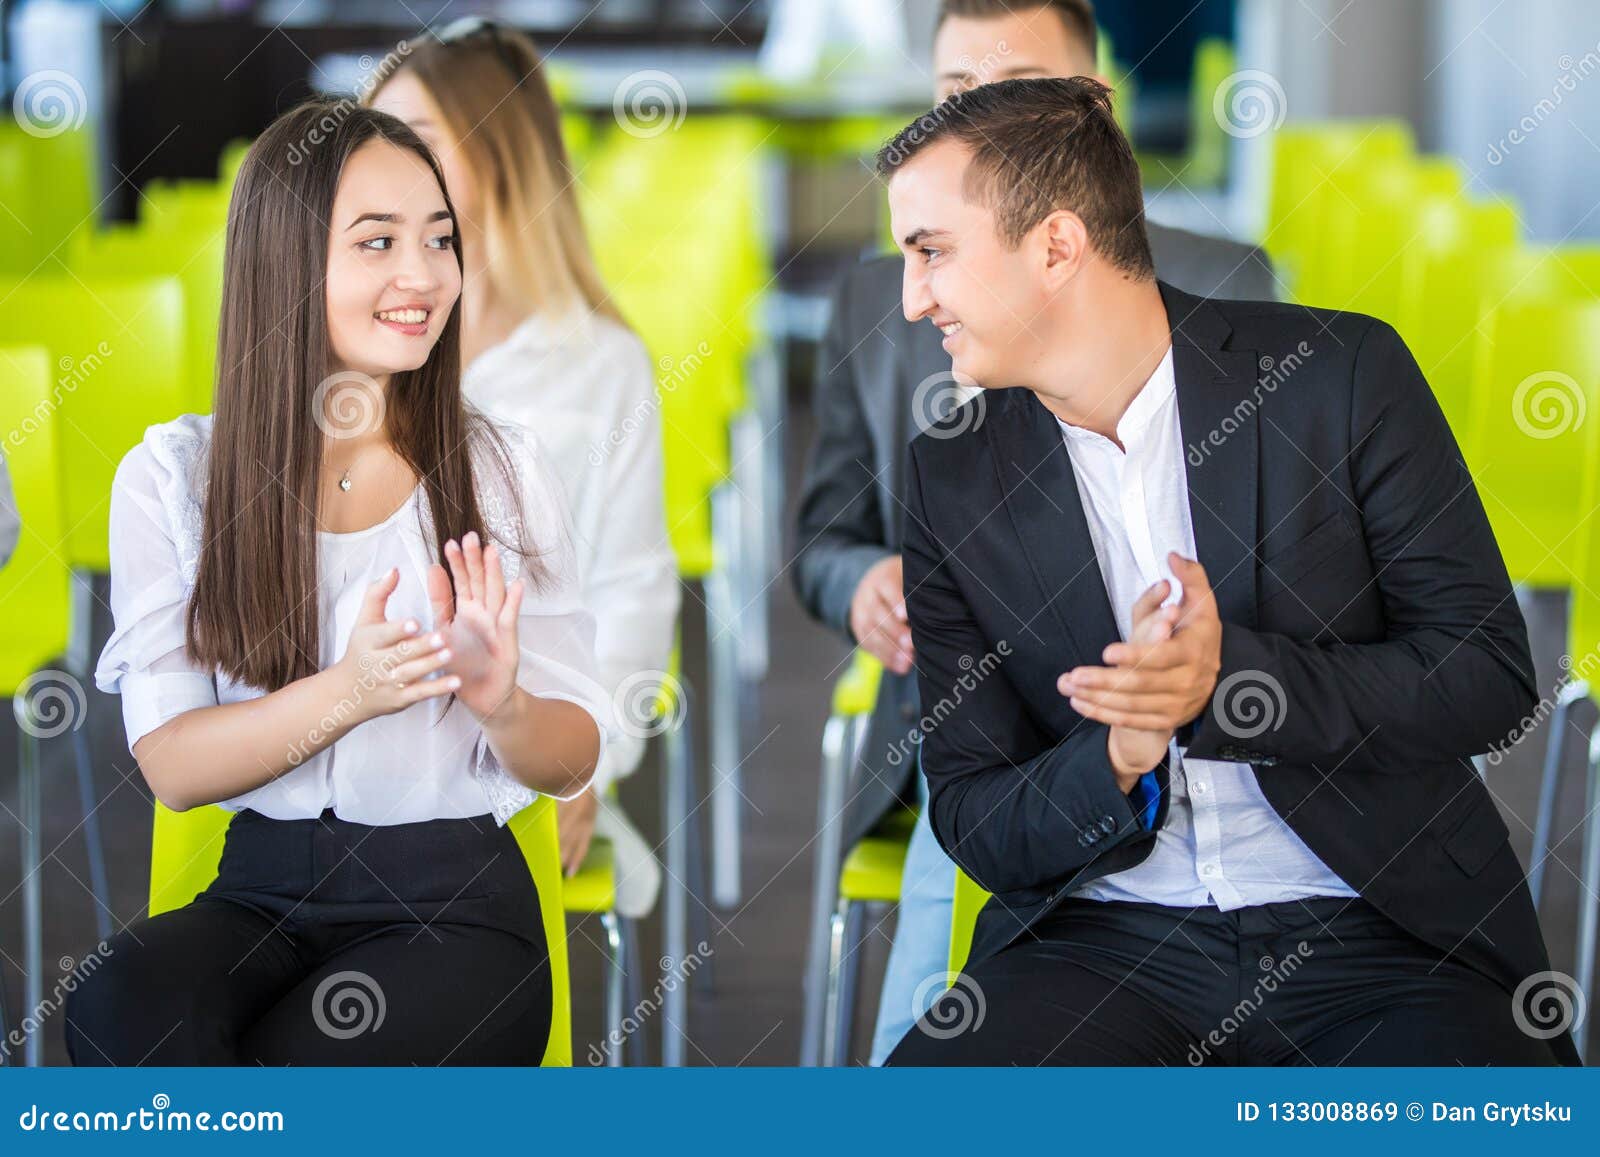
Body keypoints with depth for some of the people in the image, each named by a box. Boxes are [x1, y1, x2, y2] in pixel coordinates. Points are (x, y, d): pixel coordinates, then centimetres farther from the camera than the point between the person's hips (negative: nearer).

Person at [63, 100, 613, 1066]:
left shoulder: (503, 468, 4)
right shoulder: (171, 477, 3)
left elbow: (573, 762, 4)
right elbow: (171, 766, -5)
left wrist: (501, 701, -19)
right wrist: (346, 693, -23)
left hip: (453, 905, 0)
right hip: (261, 895, 1)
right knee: (119, 1012, -33)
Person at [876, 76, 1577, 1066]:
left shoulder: (1344, 374, -2)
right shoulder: (952, 478, 7)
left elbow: (1491, 674, -3)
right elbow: (971, 822, 7)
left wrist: (1226, 676, -18)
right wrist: (1118, 761, -16)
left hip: (1378, 935, -2)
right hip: (1107, 938, 2)